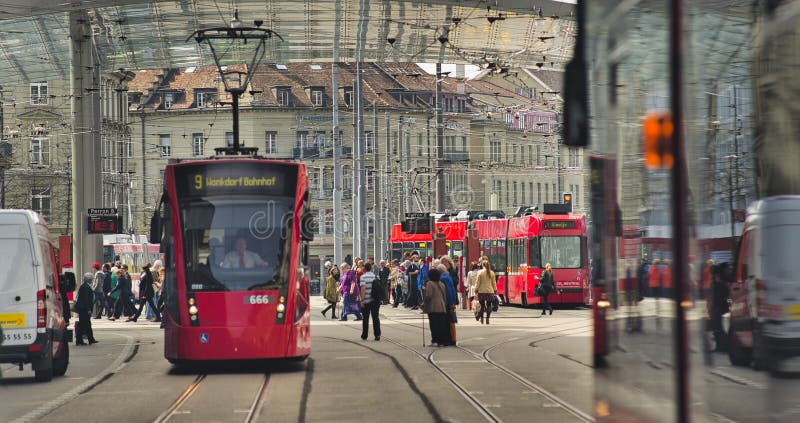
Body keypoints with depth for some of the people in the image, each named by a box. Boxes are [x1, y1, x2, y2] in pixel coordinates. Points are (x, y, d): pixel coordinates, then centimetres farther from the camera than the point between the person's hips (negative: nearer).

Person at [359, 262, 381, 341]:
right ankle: (377, 335, -3)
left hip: (367, 300, -4)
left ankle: (364, 335, 14)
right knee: (376, 317, 5)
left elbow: (363, 288, -17)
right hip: (376, 300, 4)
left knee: (365, 318, 7)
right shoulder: (375, 276, 7)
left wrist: (362, 300, -15)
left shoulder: (363, 276, -8)